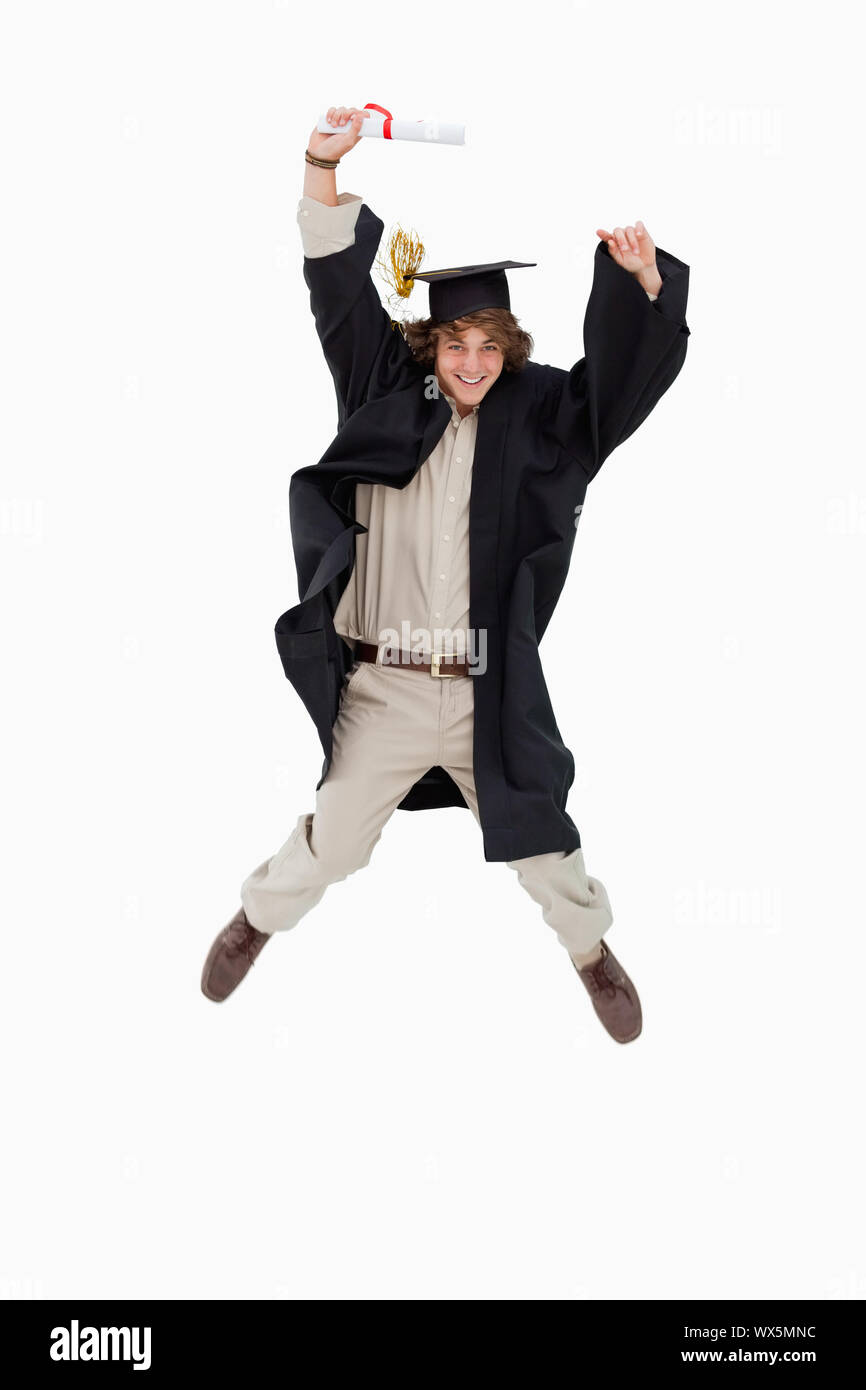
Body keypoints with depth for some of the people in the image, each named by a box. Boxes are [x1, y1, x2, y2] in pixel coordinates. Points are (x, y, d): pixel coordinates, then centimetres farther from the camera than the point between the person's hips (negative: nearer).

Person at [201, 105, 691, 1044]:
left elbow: (627, 365, -9)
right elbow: (342, 292, -8)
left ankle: (590, 948, 45)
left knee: (543, 848, 16)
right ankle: (259, 916, 46)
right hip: (383, 686, 0)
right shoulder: (387, 394, 0)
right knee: (329, 842, 16)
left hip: (492, 693, 0)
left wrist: (642, 277, -29)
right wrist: (325, 168, -22)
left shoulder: (536, 414, 0)